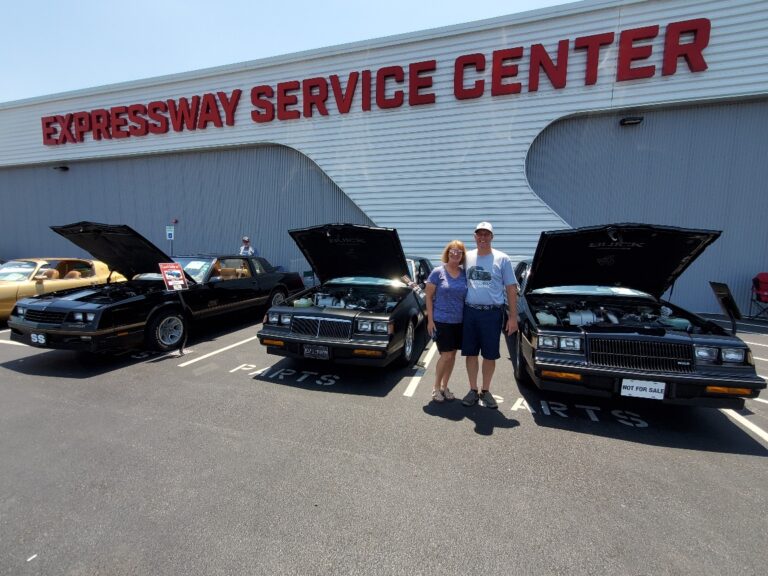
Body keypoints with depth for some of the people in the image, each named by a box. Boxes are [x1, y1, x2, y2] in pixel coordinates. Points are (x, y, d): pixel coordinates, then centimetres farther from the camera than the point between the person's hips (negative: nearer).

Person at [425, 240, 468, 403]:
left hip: (459, 322, 5)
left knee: (452, 355, 11)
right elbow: (428, 296, -5)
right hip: (441, 321, -4)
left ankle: (445, 386, 27)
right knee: (446, 355, -5)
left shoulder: (465, 274, 6)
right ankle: (436, 387, 15)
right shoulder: (438, 272, -6)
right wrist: (430, 320, -10)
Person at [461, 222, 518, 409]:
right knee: (471, 353, 8)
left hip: (492, 313, -2)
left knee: (490, 355, 7)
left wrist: (513, 317, -4)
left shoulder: (502, 259, 1)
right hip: (470, 311, 2)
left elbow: (511, 289, 2)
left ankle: (485, 391, 24)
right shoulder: (467, 257, 8)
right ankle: (473, 390, 22)